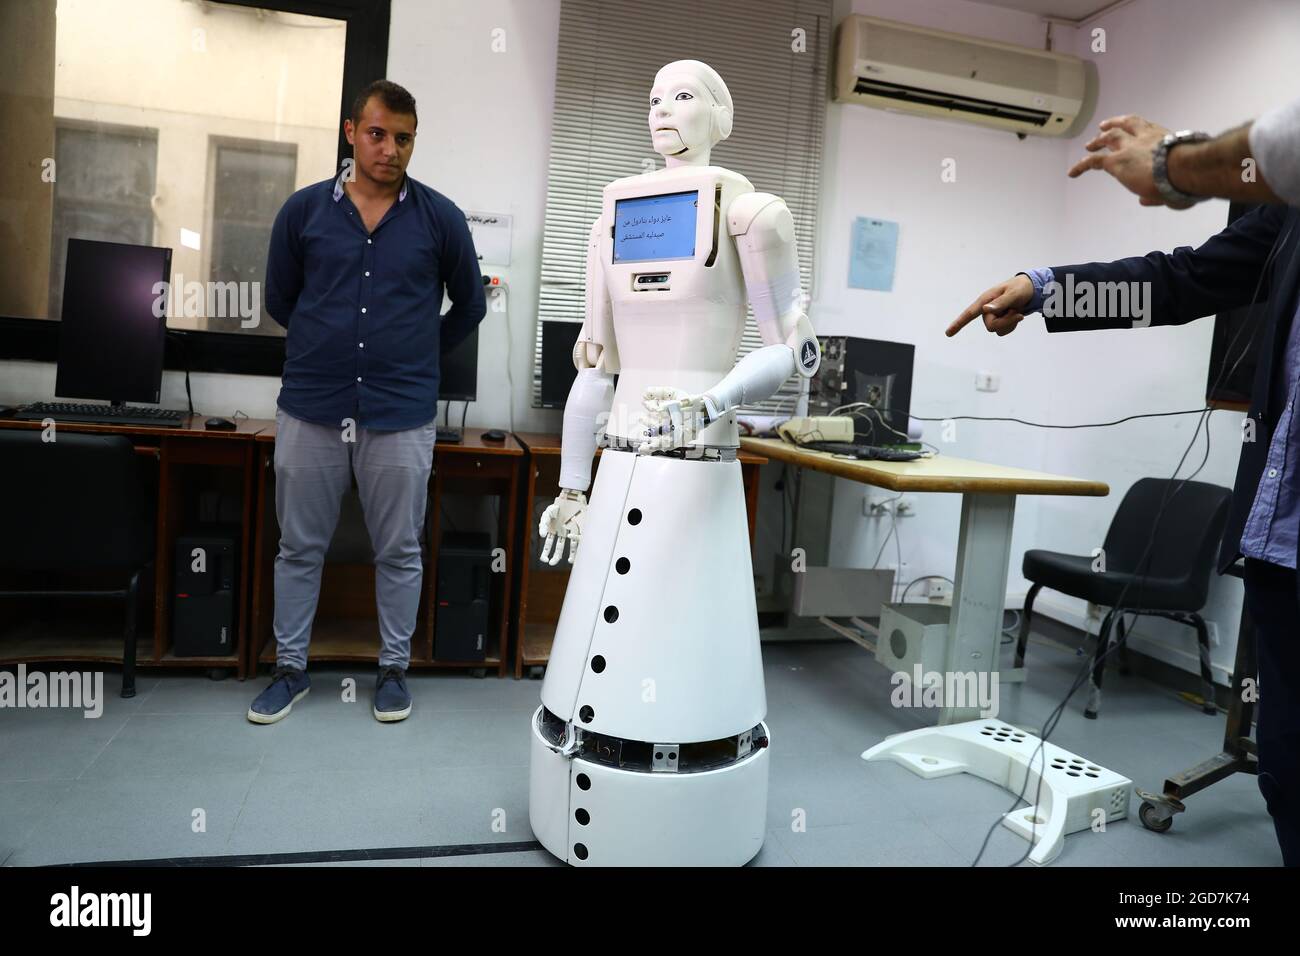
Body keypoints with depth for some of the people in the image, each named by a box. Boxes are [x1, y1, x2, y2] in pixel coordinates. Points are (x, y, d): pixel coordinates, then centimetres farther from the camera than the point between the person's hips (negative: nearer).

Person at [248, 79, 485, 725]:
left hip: (402, 415, -1)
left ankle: (393, 669, 26)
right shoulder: (304, 210, 3)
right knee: (299, 549, 12)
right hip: (310, 410, 2)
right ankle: (290, 669, 29)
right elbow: (279, 299, 15)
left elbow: (469, 306, 12)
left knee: (399, 552, 9)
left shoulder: (440, 219, 0)